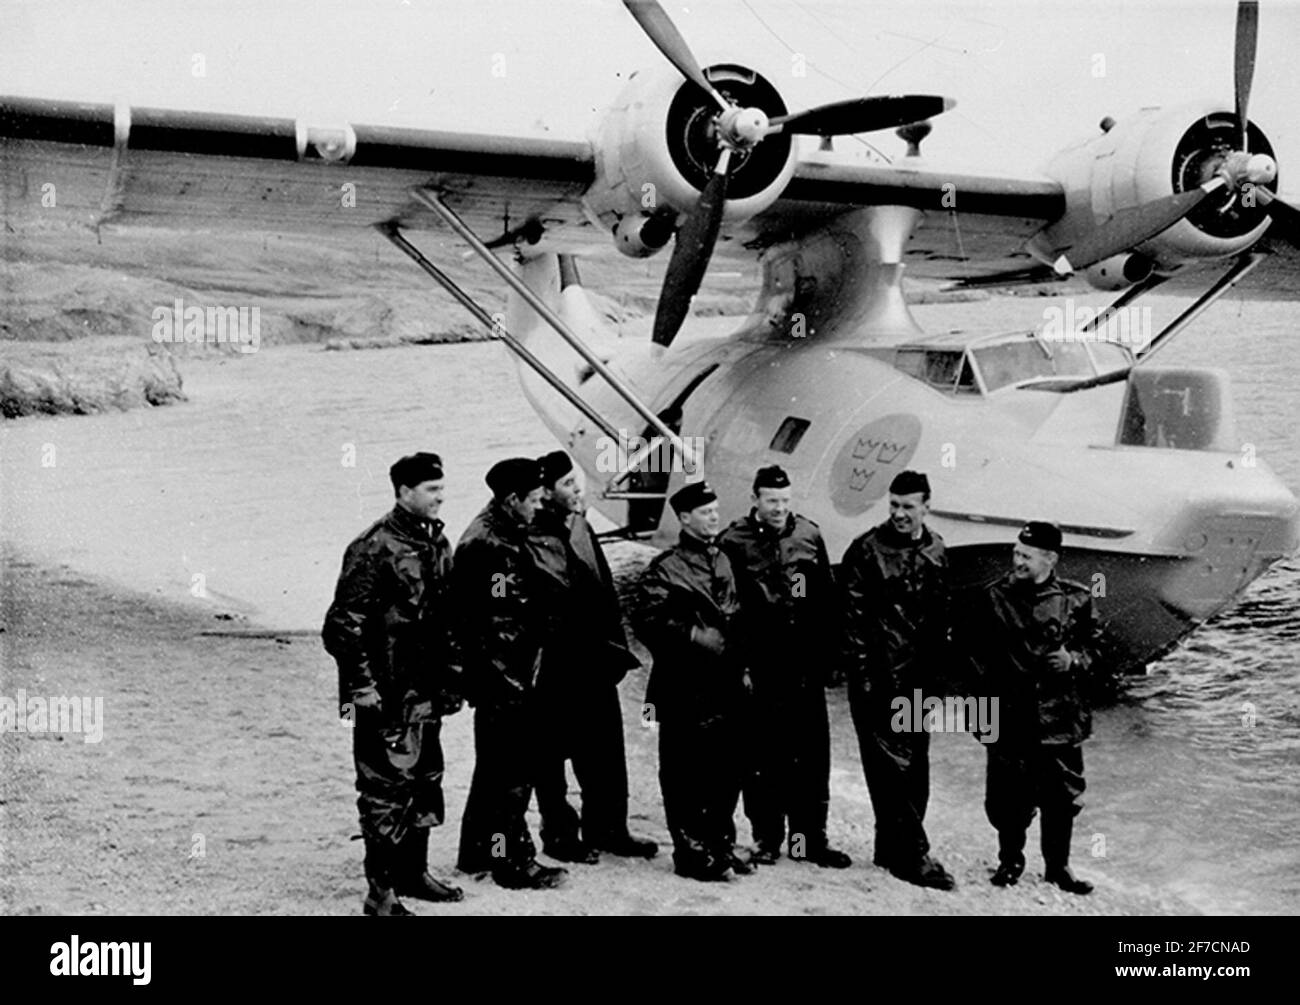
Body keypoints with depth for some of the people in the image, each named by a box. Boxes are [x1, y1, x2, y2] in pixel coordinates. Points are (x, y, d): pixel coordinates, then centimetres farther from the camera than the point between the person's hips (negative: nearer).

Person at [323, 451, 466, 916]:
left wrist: (451, 678, 16)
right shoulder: (374, 549, -16)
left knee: (425, 780, 16)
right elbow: (342, 626, -17)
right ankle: (381, 892, 5)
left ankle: (414, 873, 29)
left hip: (424, 692, 8)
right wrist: (362, 688, -18)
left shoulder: (436, 543, 10)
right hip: (384, 695, -8)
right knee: (385, 788, -3)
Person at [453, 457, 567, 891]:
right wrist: (514, 682, -21)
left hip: (509, 679, 11)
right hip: (505, 680, -11)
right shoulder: (491, 546, -19)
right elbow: (498, 623, -23)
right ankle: (513, 860, 5)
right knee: (512, 773, -3)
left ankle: (476, 851, 29)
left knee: (494, 766, 19)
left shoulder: (502, 535, 14)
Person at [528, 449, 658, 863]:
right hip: (557, 669, -8)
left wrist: (615, 646, 14)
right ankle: (560, 835, 17)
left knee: (606, 749, 13)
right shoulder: (534, 540, -15)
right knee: (552, 754, 5)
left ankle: (607, 829, 24)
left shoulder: (580, 527, 11)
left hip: (595, 661, 8)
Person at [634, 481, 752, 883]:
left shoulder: (724, 562, 15)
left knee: (728, 770, 10)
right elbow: (650, 623, -15)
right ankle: (692, 853, 9)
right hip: (684, 690, -6)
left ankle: (721, 844, 24)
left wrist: (741, 664, 12)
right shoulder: (665, 569, -7)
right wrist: (694, 635, -17)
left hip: (726, 687, 6)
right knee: (686, 773, -1)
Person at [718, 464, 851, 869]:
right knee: (763, 758, 4)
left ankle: (810, 837, 15)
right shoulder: (734, 543, -4)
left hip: (805, 668, 3)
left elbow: (827, 602, 10)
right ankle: (766, 839, 16)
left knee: (812, 755, 5)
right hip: (759, 670, -3)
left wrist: (827, 659, 6)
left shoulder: (809, 536, 6)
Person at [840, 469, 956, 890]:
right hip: (878, 678, -6)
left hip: (917, 680, 6)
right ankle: (912, 855, -3)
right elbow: (854, 618, -9)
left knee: (915, 765, 9)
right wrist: (864, 675, -13)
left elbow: (940, 616, 15)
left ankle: (892, 849, 20)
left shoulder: (935, 552, 9)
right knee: (893, 763, -6)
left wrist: (931, 667, 10)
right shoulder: (866, 551, -7)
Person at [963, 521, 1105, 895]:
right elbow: (969, 642, 9)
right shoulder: (994, 598, -1)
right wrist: (988, 676, -1)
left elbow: (1097, 646, 8)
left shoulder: (1076, 599, 1)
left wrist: (1074, 660, -10)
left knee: (1062, 797, 7)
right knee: (1008, 795, 4)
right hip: (1009, 718, -1)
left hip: (1060, 719, 1)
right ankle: (1010, 861, 25)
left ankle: (1058, 866, 24)